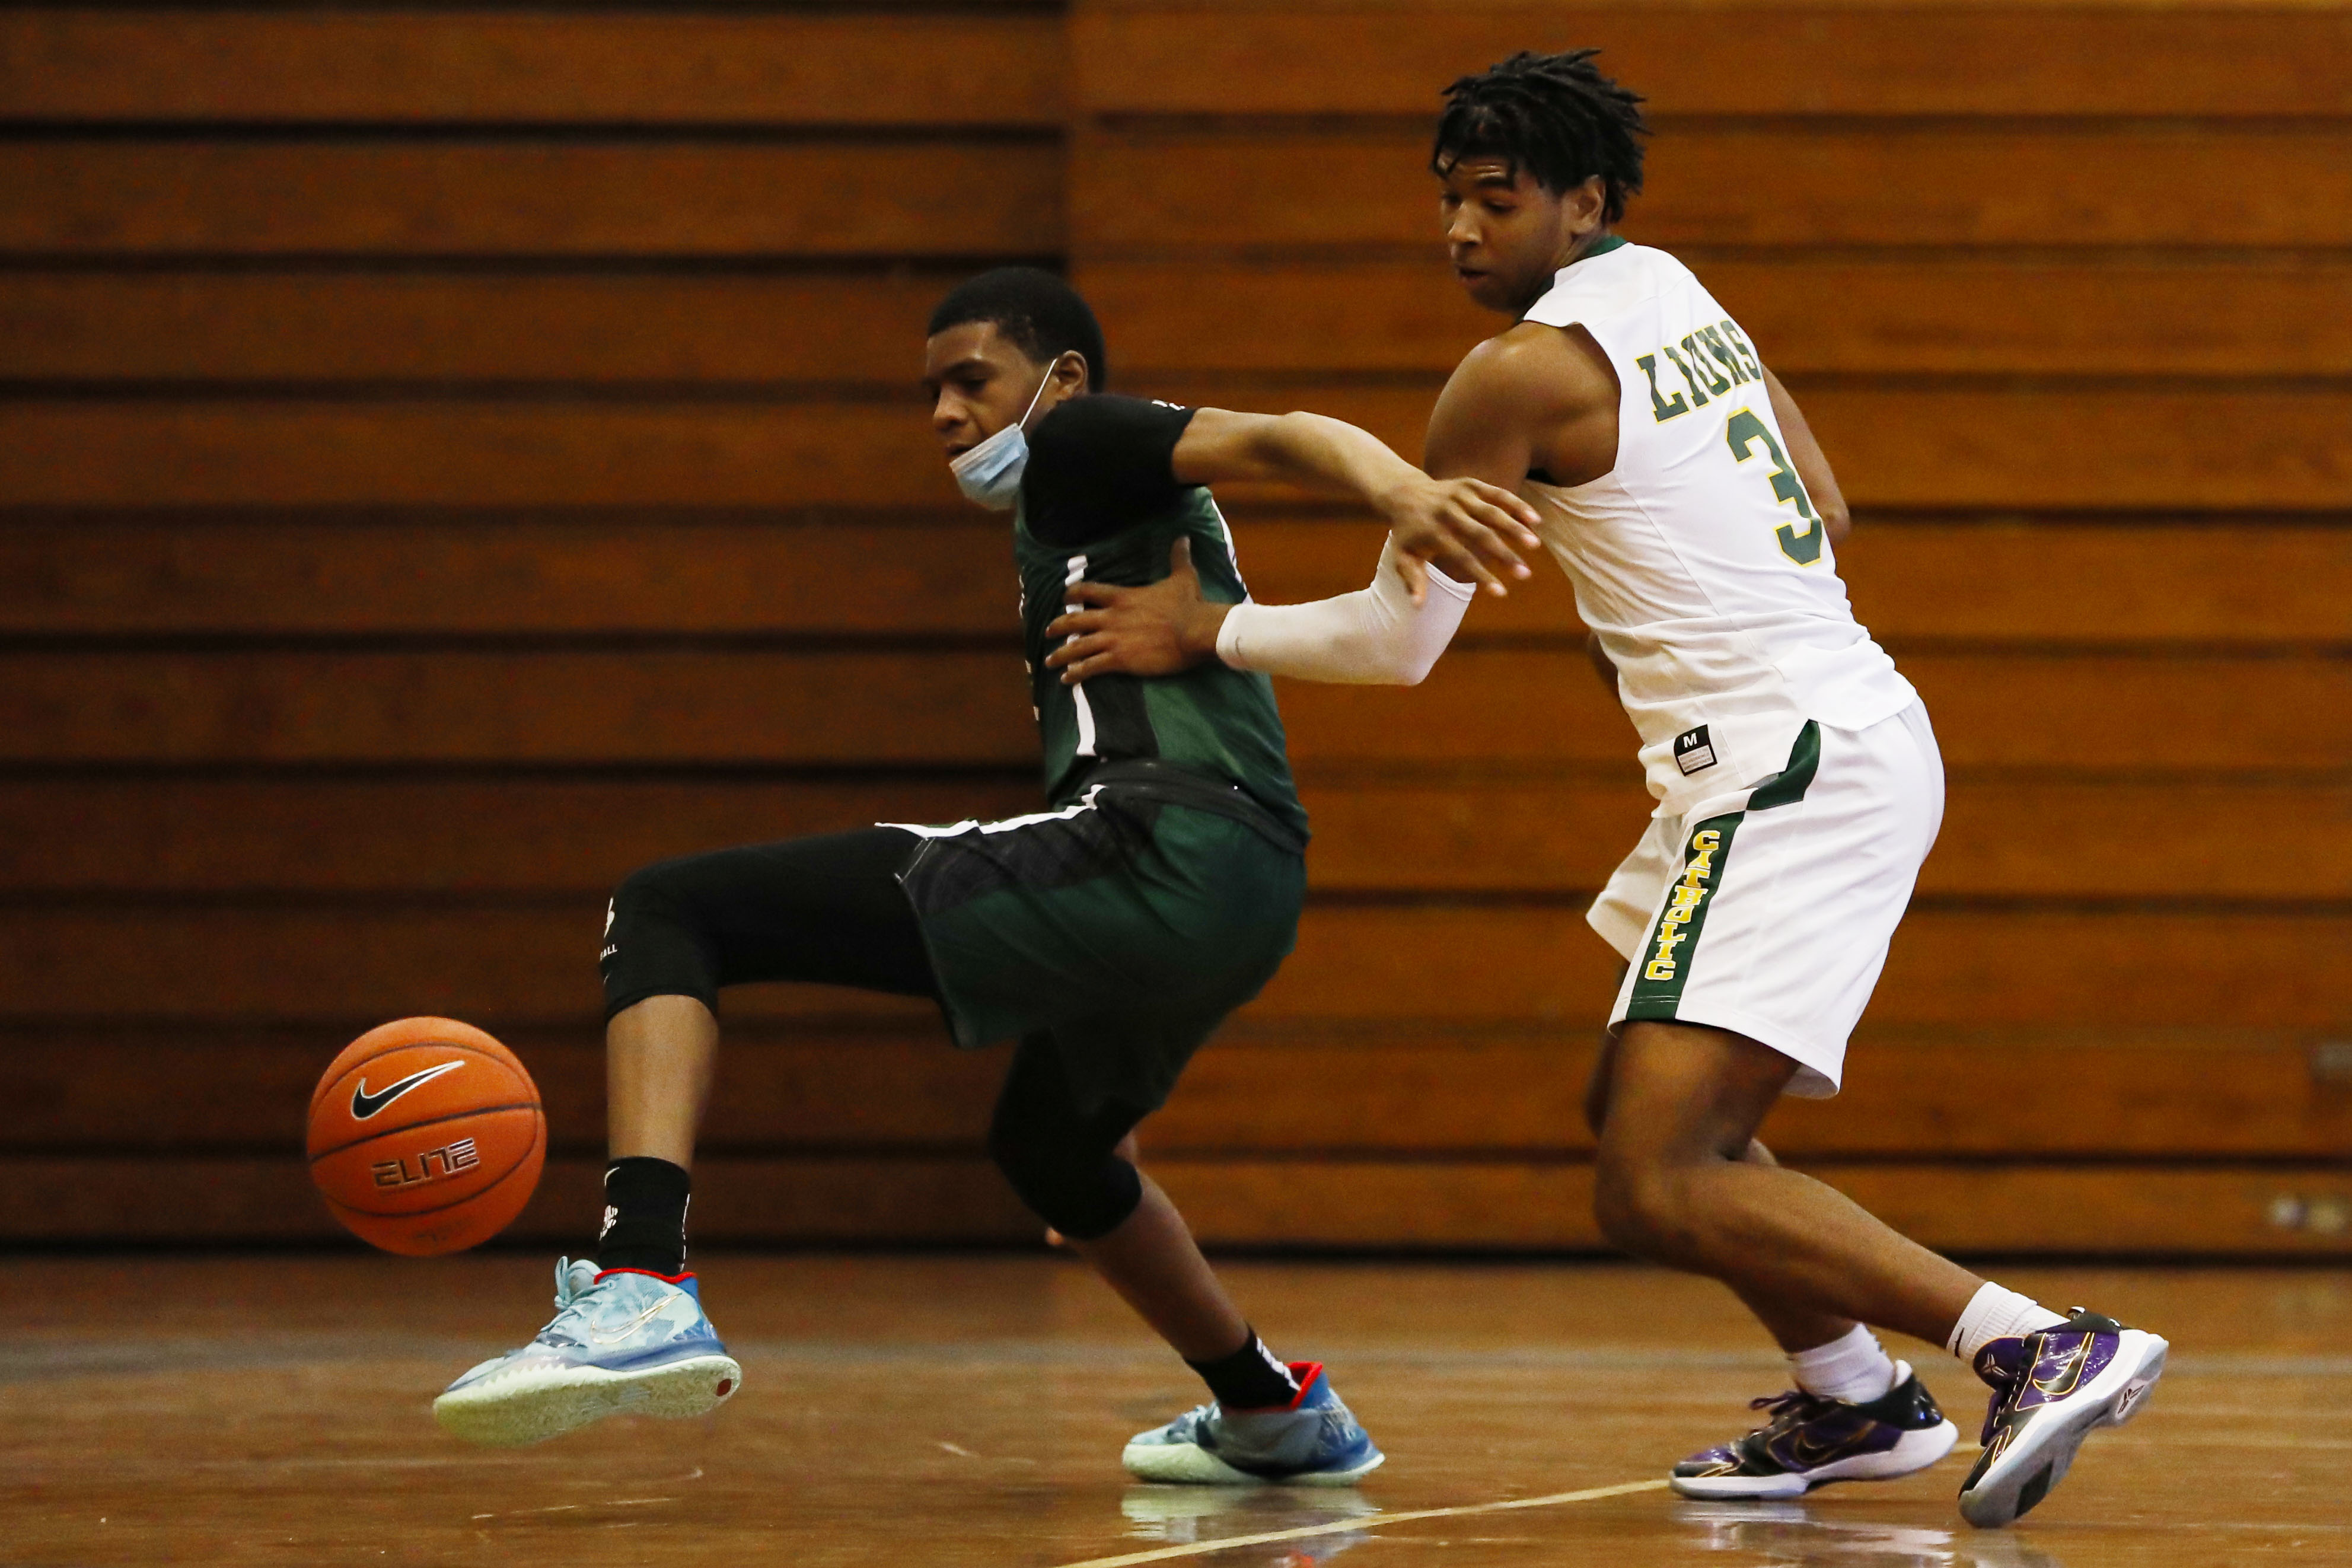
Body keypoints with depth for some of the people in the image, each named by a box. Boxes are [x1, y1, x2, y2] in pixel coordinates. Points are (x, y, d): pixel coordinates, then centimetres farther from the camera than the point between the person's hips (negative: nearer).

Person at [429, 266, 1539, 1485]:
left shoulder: (1080, 440, 7)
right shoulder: (1132, 519, 34)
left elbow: (1279, 440, -12)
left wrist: (1402, 494, -34)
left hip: (1154, 856, -10)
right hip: (1245, 900, 10)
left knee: (667, 910, -12)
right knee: (1046, 1140, 42)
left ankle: (642, 1288, -33)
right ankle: (1276, 1416, 50)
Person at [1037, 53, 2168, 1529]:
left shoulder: (1521, 372, -10)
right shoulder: (1671, 290, 15)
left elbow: (1399, 638, -4)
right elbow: (1825, 518, 24)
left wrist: (1210, 631, 8)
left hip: (1788, 774, -10)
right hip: (1856, 728, 10)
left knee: (1657, 1187, -17)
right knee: (1640, 1105, 24)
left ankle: (2046, 1348, -24)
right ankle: (1858, 1403, 29)